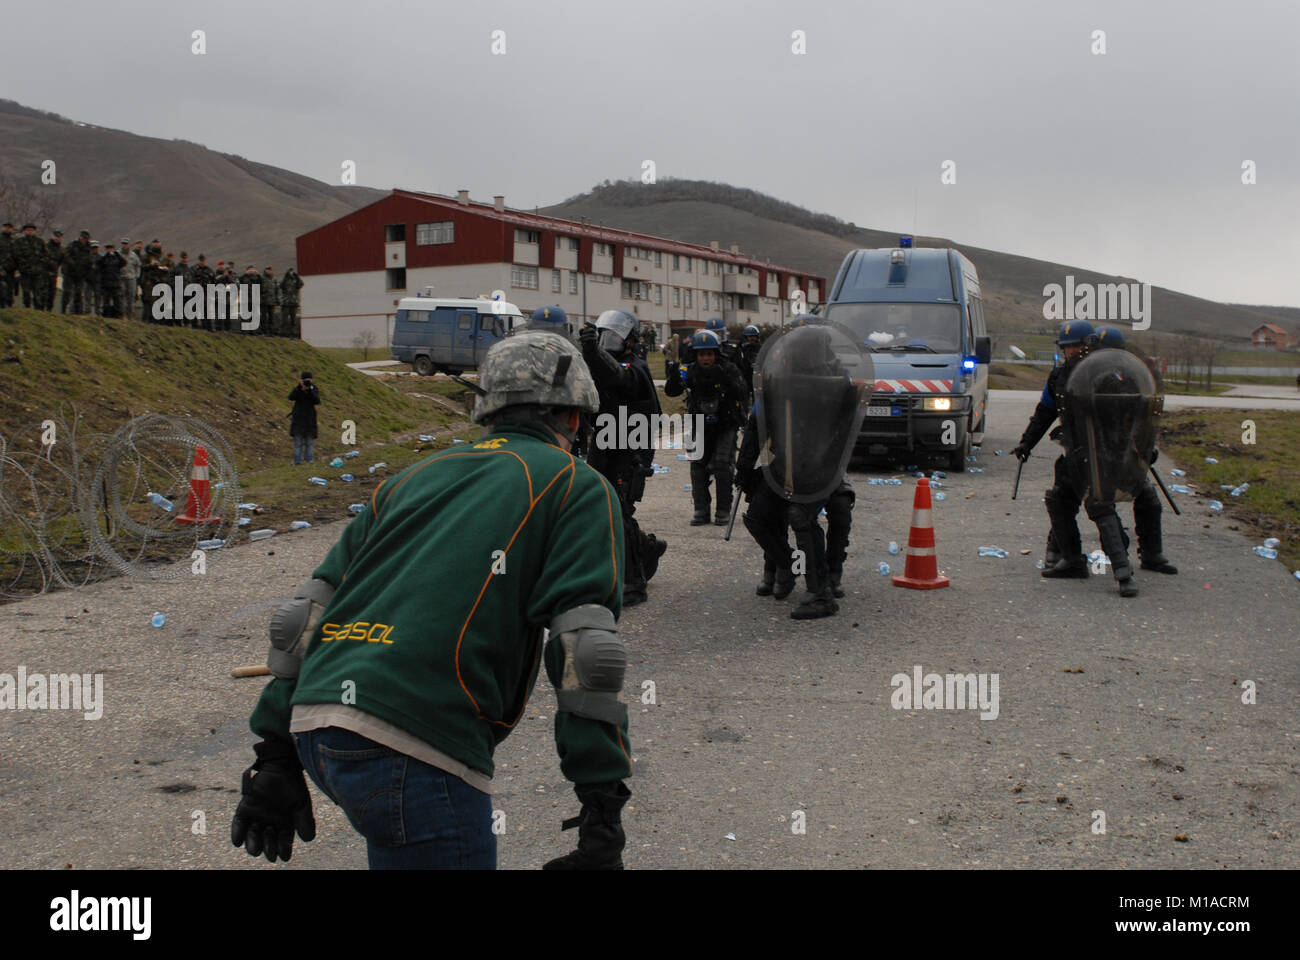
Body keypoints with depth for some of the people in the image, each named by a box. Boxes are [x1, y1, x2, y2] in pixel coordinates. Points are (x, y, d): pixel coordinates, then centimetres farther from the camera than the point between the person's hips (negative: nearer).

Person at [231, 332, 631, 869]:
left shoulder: (418, 476, 24)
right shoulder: (578, 486, 8)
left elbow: (307, 612, 18)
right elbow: (584, 640, -7)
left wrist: (276, 759, 19)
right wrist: (603, 809, -8)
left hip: (314, 725, 8)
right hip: (411, 749, -7)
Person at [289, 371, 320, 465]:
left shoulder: (315, 388, -2)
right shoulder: (297, 388, -1)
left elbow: (317, 402, -15)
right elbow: (291, 397, -18)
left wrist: (310, 389, -25)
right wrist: (299, 387, -29)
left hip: (310, 419, 0)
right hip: (298, 419, 0)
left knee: (310, 442, 0)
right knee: (298, 441, -3)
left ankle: (309, 461, 5)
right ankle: (297, 462, -1)